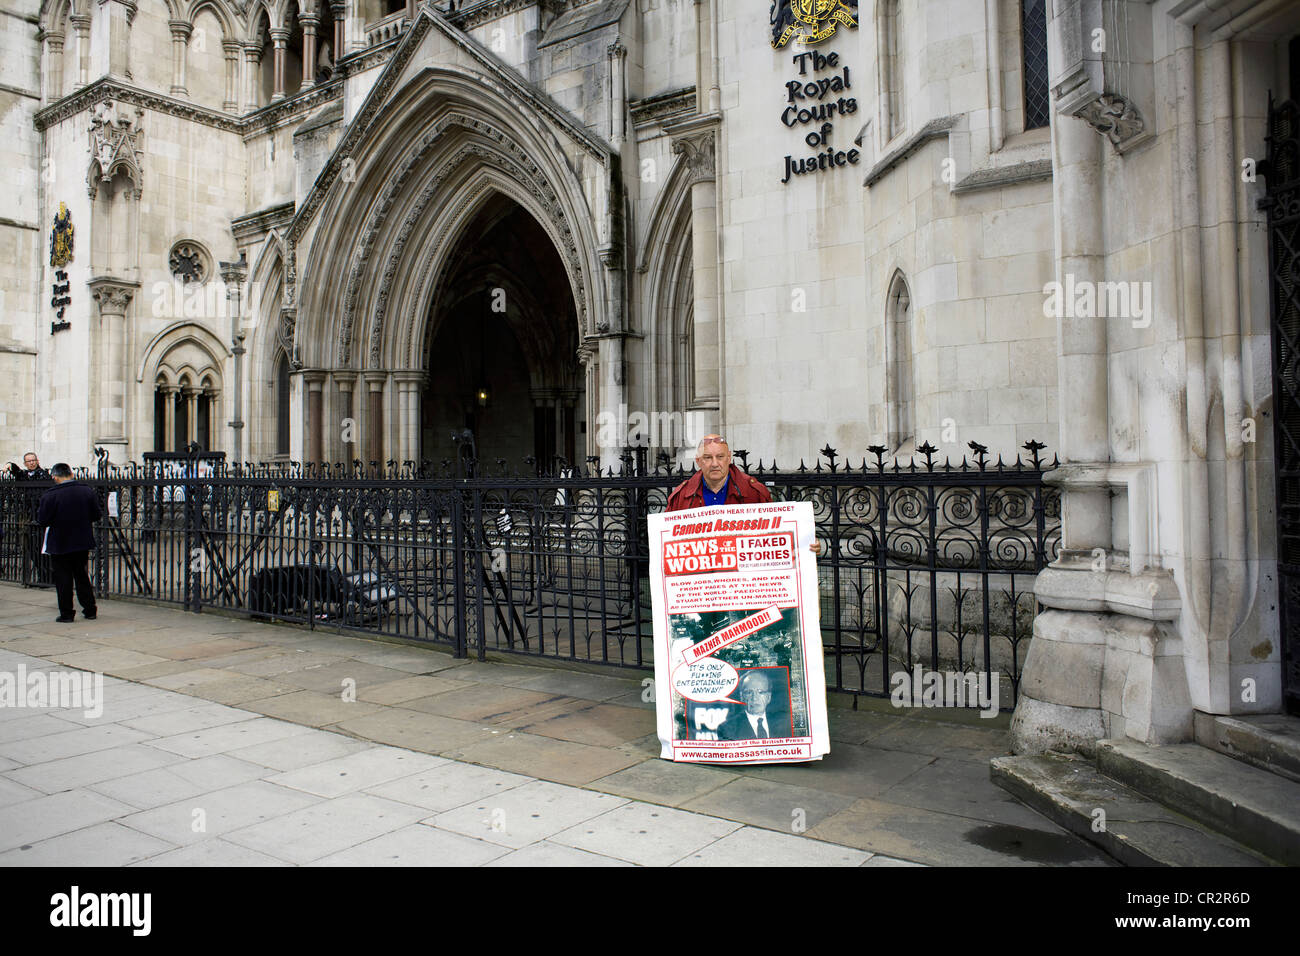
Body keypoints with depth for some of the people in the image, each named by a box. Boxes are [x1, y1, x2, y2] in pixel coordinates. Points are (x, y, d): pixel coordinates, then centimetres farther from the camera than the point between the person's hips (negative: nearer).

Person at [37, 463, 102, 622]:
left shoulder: (50, 496, -15)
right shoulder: (88, 491, -4)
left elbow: (42, 521, -12)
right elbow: (96, 515, 0)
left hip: (59, 545, -4)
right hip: (83, 543, 4)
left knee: (63, 579, 6)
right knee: (81, 576, 16)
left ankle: (66, 613, 9)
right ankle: (90, 610, 18)